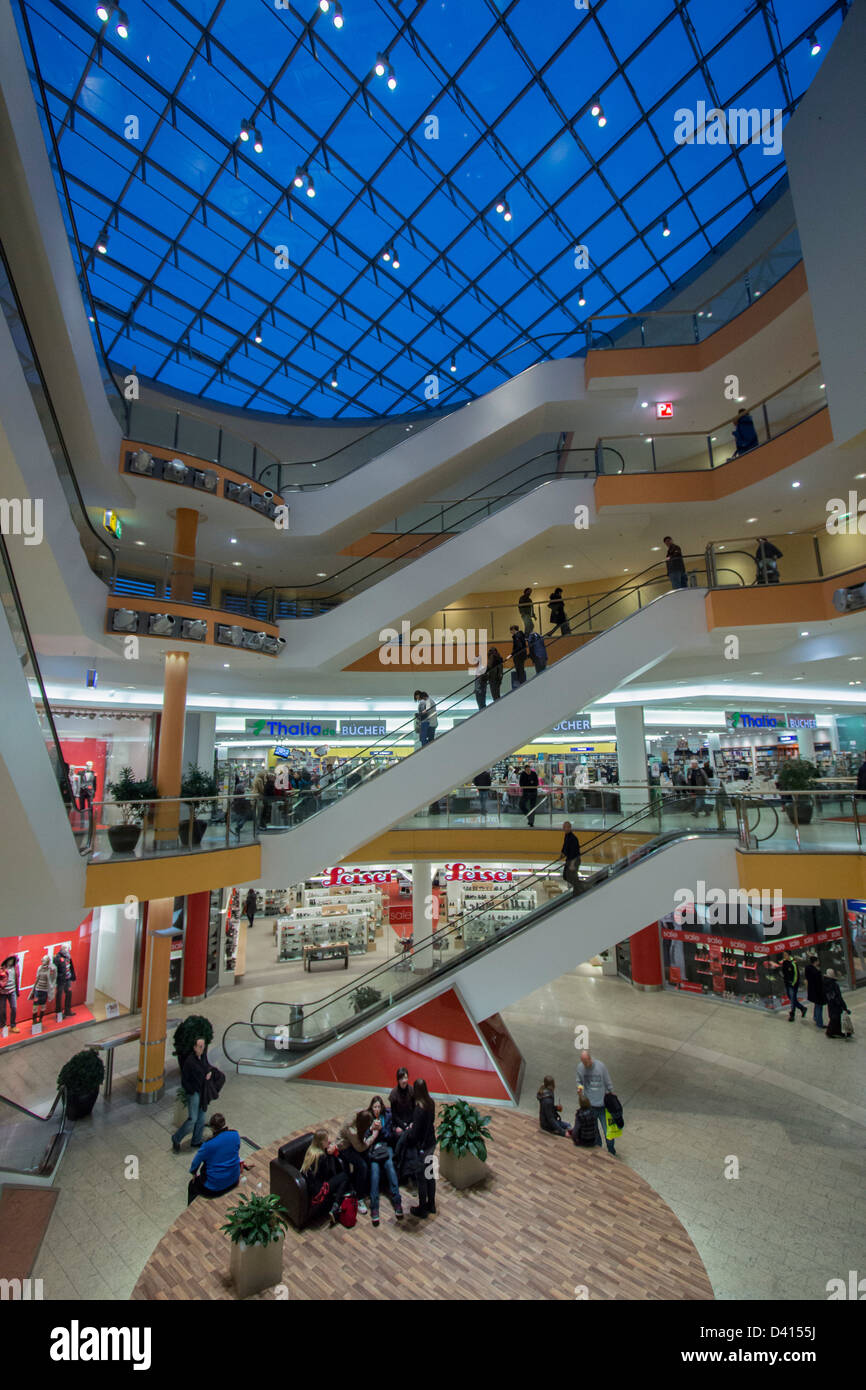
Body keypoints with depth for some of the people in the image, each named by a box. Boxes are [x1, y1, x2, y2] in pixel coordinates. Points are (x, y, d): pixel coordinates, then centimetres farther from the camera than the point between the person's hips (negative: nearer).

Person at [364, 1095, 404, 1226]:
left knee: (389, 1165, -27)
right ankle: (374, 1207, -28)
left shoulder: (387, 1116, 7)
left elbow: (390, 1136, 5)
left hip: (385, 1145, 1)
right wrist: (371, 1128, -13)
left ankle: (397, 1202, -25)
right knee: (374, 1168, -28)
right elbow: (363, 1137, 3)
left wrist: (381, 1129, -11)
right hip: (371, 1147, -1)